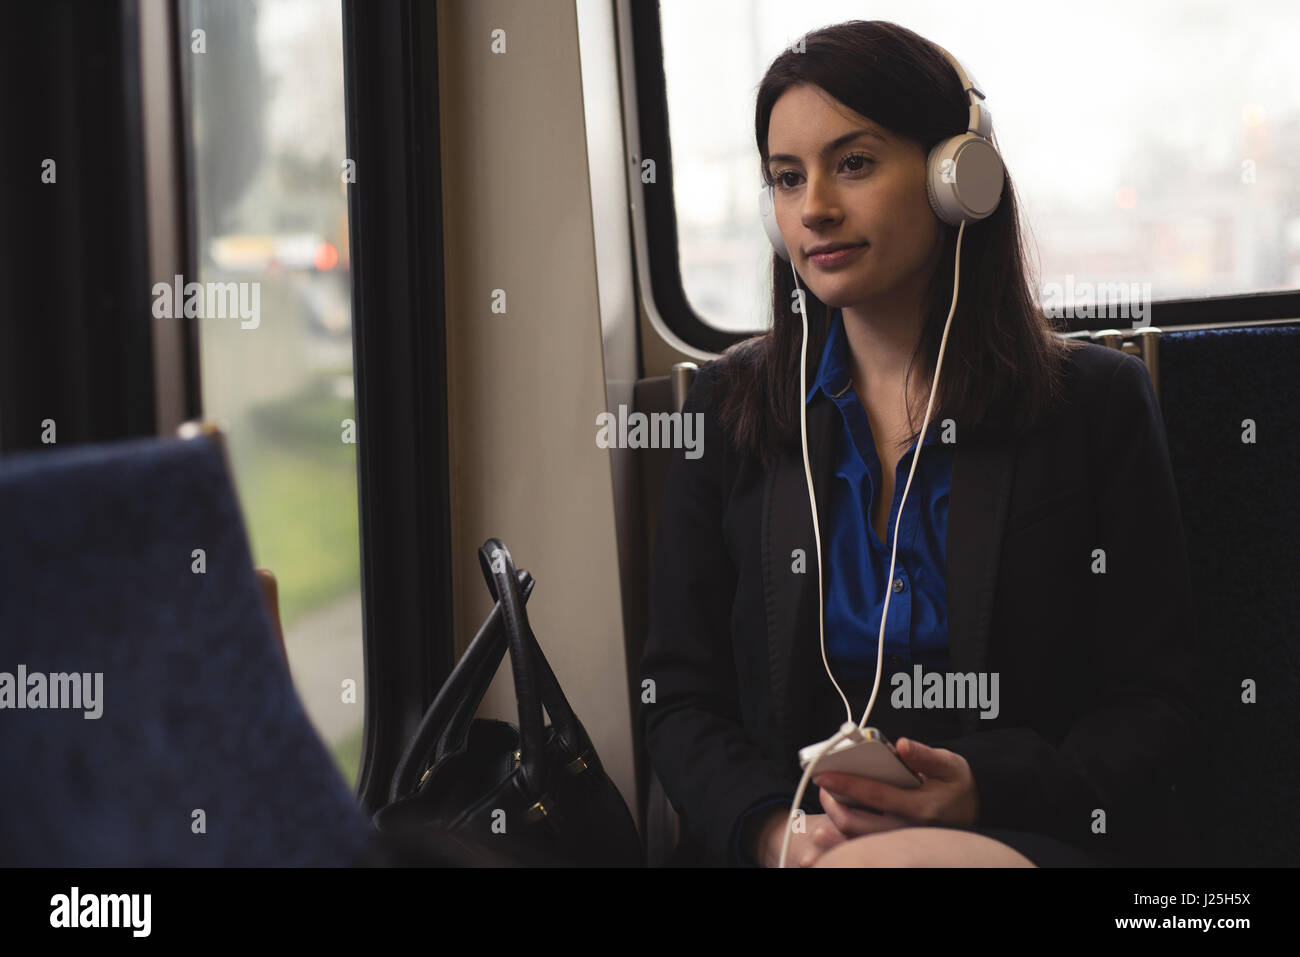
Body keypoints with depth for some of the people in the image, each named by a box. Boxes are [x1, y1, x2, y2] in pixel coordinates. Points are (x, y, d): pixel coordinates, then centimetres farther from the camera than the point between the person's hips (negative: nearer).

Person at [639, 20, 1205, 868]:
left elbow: (1155, 704, 4)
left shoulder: (1098, 405, 7)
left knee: (889, 864, -36)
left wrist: (982, 795, -15)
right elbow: (680, 695, 10)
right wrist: (773, 826, -12)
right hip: (793, 842, 2)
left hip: (1036, 838, -2)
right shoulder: (729, 409, 13)